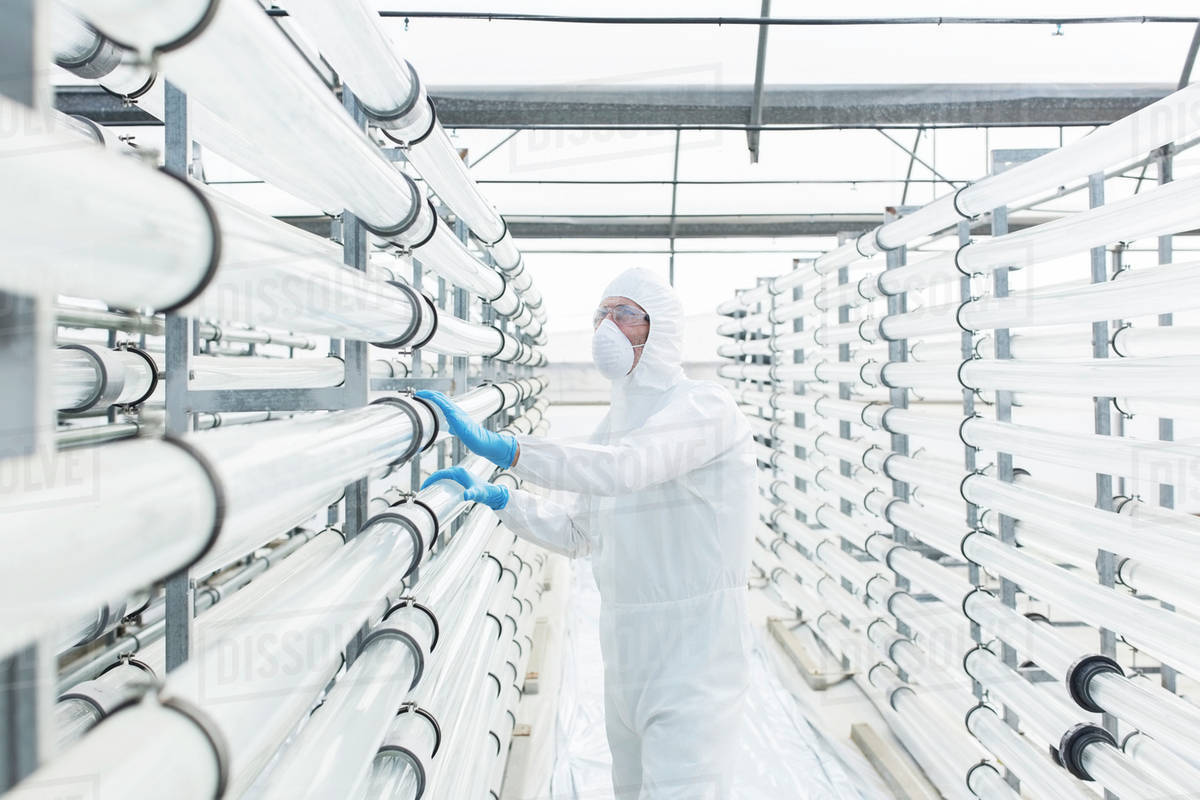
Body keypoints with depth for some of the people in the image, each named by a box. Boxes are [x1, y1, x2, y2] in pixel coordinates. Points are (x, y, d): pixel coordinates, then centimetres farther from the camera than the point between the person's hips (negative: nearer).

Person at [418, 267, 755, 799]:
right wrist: (496, 498, 3)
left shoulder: (704, 406, -14)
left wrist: (499, 446, -38)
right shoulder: (613, 424, 11)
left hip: (694, 653, -8)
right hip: (627, 651, 8)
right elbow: (577, 534, 14)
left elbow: (624, 467, -34)